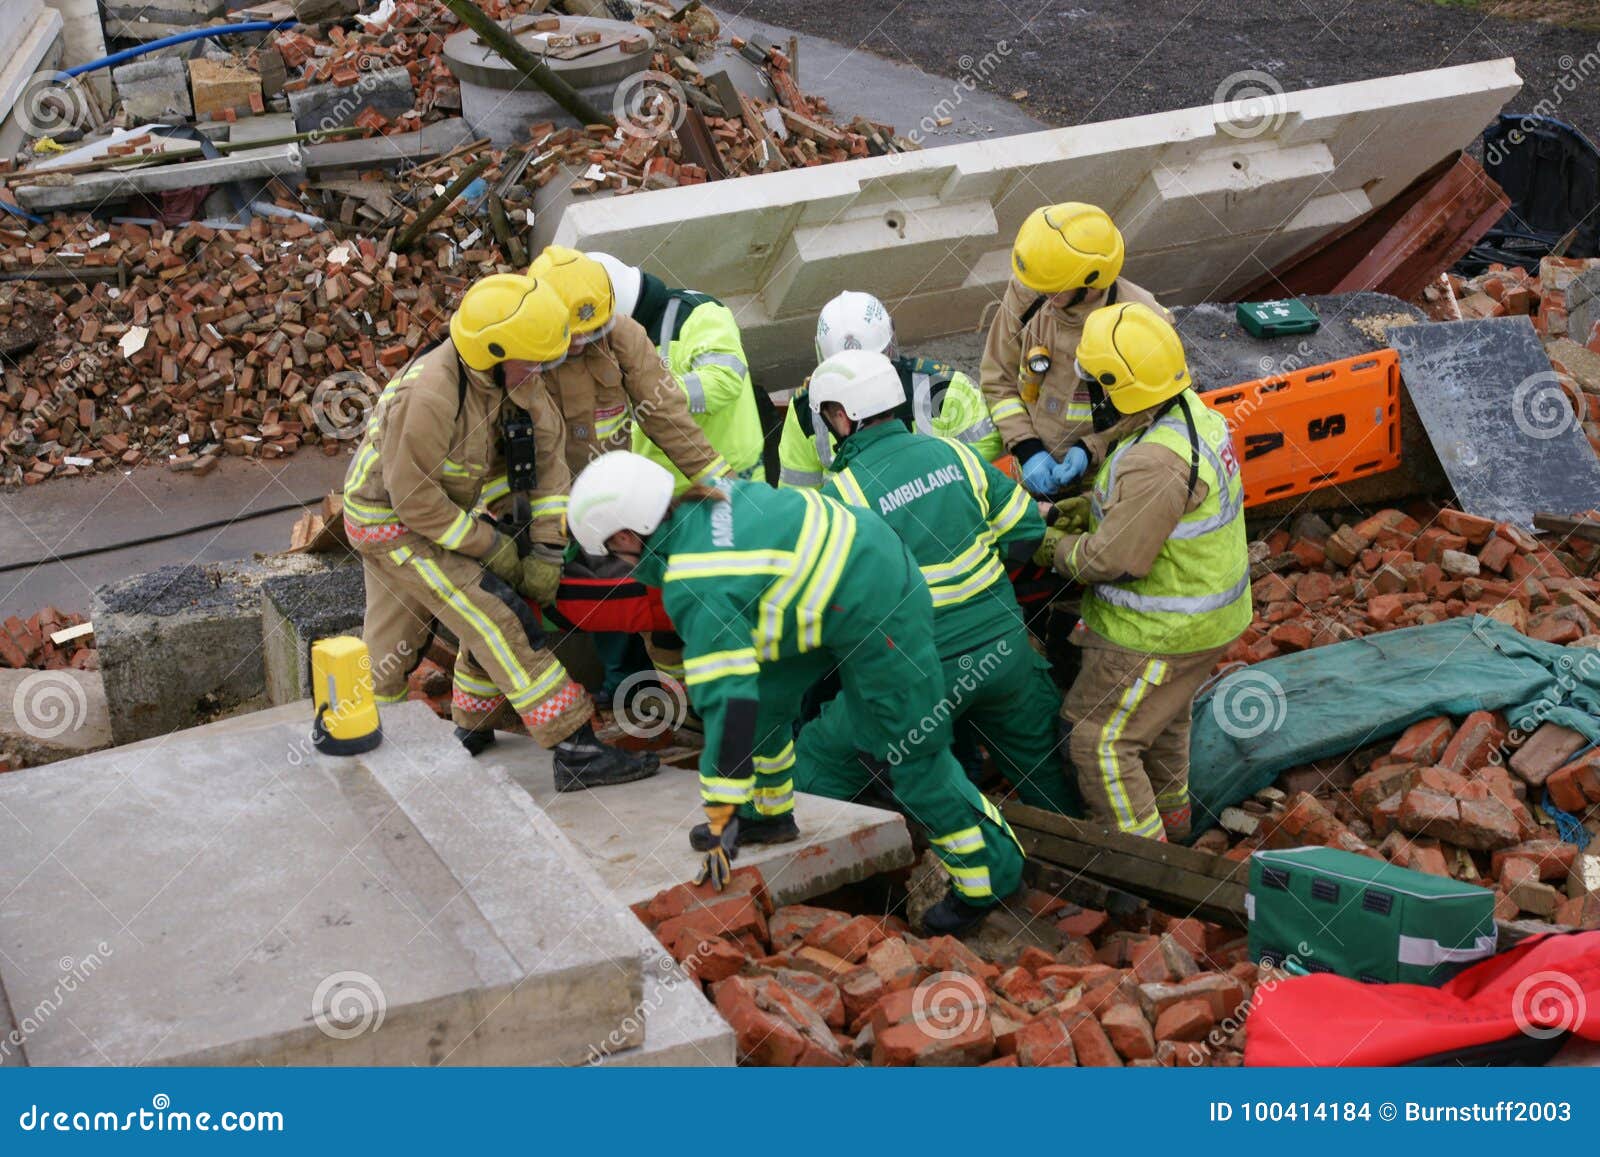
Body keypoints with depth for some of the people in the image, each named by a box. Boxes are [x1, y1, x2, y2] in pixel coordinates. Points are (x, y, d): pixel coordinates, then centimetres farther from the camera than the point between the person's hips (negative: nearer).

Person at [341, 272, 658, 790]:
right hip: (390, 520, -7)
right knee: (500, 619, -12)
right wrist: (490, 547, -19)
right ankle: (576, 753, -11)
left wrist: (547, 550, -9)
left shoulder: (516, 377, -11)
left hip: (442, 508, 7)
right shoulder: (427, 397, -34)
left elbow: (546, 455, -5)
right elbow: (415, 499, -27)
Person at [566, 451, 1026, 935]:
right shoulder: (704, 498, -1)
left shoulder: (696, 590, -24)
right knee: (765, 694, 12)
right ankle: (770, 812, 28)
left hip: (879, 611, -10)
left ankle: (989, 877, 11)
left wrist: (722, 818, -22)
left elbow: (727, 700, -27)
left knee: (906, 754, -1)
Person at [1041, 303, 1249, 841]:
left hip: (1163, 634, -10)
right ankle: (1171, 812, 52)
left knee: (1101, 740, 3)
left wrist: (1058, 548, -10)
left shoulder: (1154, 462, -34)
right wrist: (1088, 506, 4)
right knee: (1162, 714, 32)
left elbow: (1114, 560, -28)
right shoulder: (1195, 413, -2)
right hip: (1210, 610, 10)